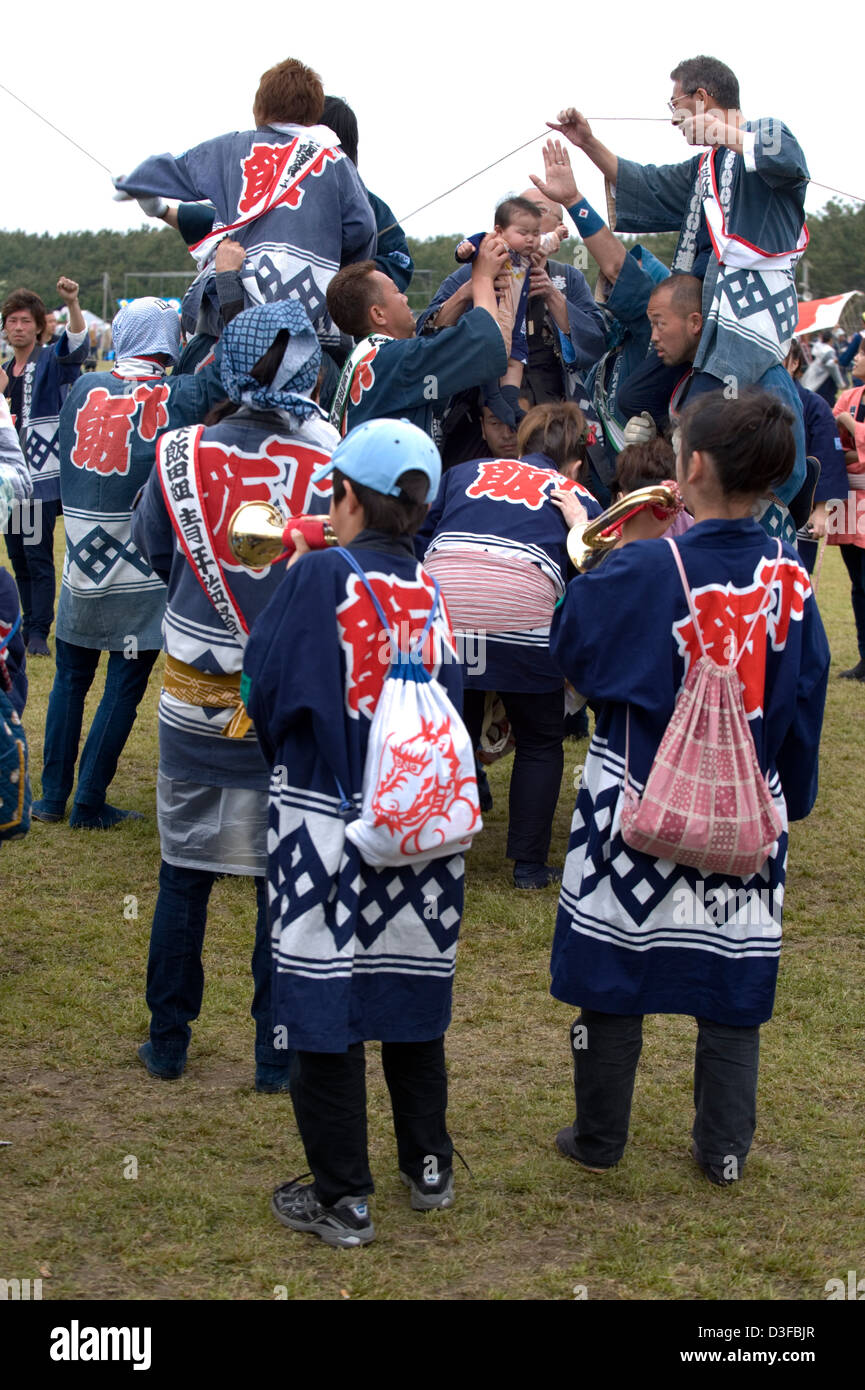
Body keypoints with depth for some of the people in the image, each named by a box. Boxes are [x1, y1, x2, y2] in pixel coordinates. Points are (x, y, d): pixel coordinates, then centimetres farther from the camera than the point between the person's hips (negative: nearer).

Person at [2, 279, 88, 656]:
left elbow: (77, 344, -27)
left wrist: (72, 303, -42)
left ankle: (39, 632, -3)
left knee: (39, 557, -7)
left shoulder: (52, 363, -5)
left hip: (42, 477, -7)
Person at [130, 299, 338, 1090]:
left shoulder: (181, 454, -6)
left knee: (184, 876, 14)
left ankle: (169, 1043, 25)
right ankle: (278, 1055, 16)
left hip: (194, 697, 2)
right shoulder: (329, 463, -13)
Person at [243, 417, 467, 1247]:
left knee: (324, 996, 4)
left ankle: (342, 1199, 11)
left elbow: (266, 684, -5)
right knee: (412, 991, 18)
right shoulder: (432, 590, 1)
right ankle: (428, 1165, 30)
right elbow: (452, 698, 7)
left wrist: (287, 753, 14)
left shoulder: (319, 575, -11)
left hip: (328, 825, -5)